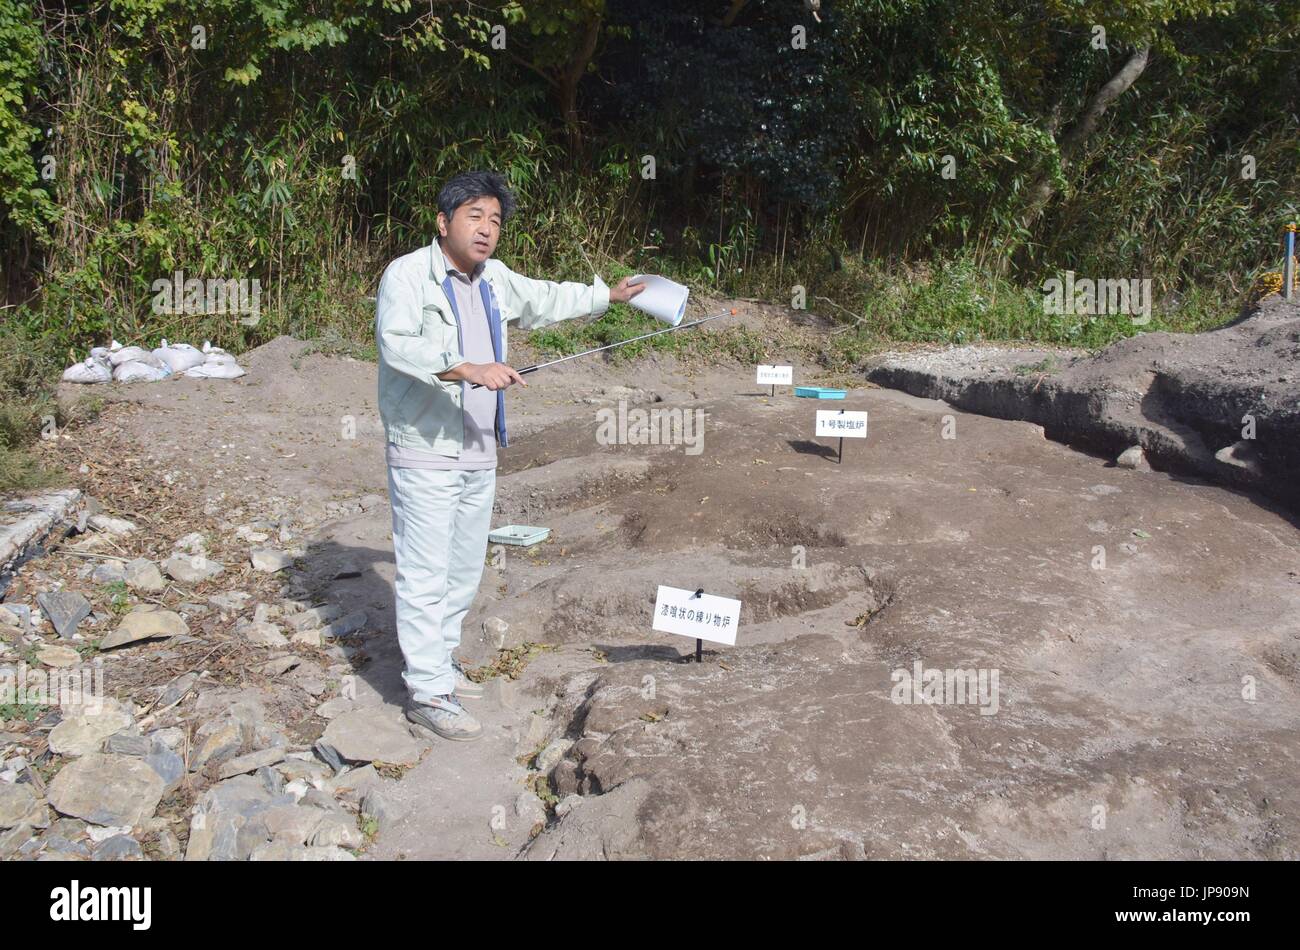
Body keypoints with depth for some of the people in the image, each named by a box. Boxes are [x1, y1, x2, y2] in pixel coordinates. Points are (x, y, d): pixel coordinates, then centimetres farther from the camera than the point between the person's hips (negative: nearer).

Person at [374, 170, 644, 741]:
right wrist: (467, 368, -37)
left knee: (465, 570, 17)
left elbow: (544, 300, 30)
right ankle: (428, 692, 3)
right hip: (424, 453, -8)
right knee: (425, 576, -5)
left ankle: (439, 660, 33)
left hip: (479, 454, 8)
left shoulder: (495, 279, 13)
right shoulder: (407, 275, -11)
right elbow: (397, 342, -27)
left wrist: (607, 295, 32)